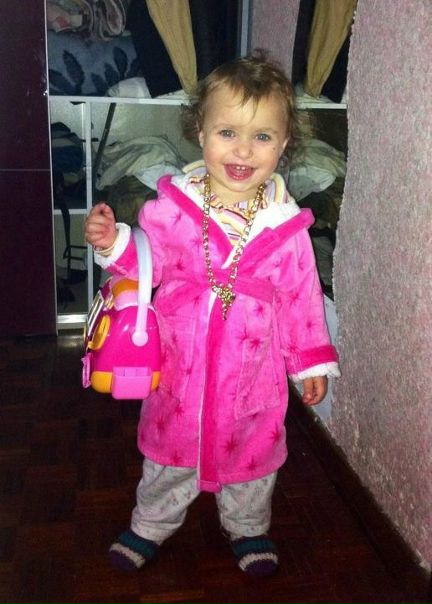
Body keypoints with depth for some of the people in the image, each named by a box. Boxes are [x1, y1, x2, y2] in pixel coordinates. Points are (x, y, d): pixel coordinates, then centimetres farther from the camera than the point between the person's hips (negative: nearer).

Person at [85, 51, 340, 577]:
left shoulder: (286, 225, -10)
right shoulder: (171, 207, -12)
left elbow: (301, 295, -1)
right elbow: (147, 265, -4)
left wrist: (312, 360, 3)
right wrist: (113, 243, -24)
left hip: (252, 373, 1)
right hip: (180, 366, 0)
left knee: (251, 455, 21)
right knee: (170, 452, 21)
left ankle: (247, 527, 49)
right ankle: (151, 524, 48)